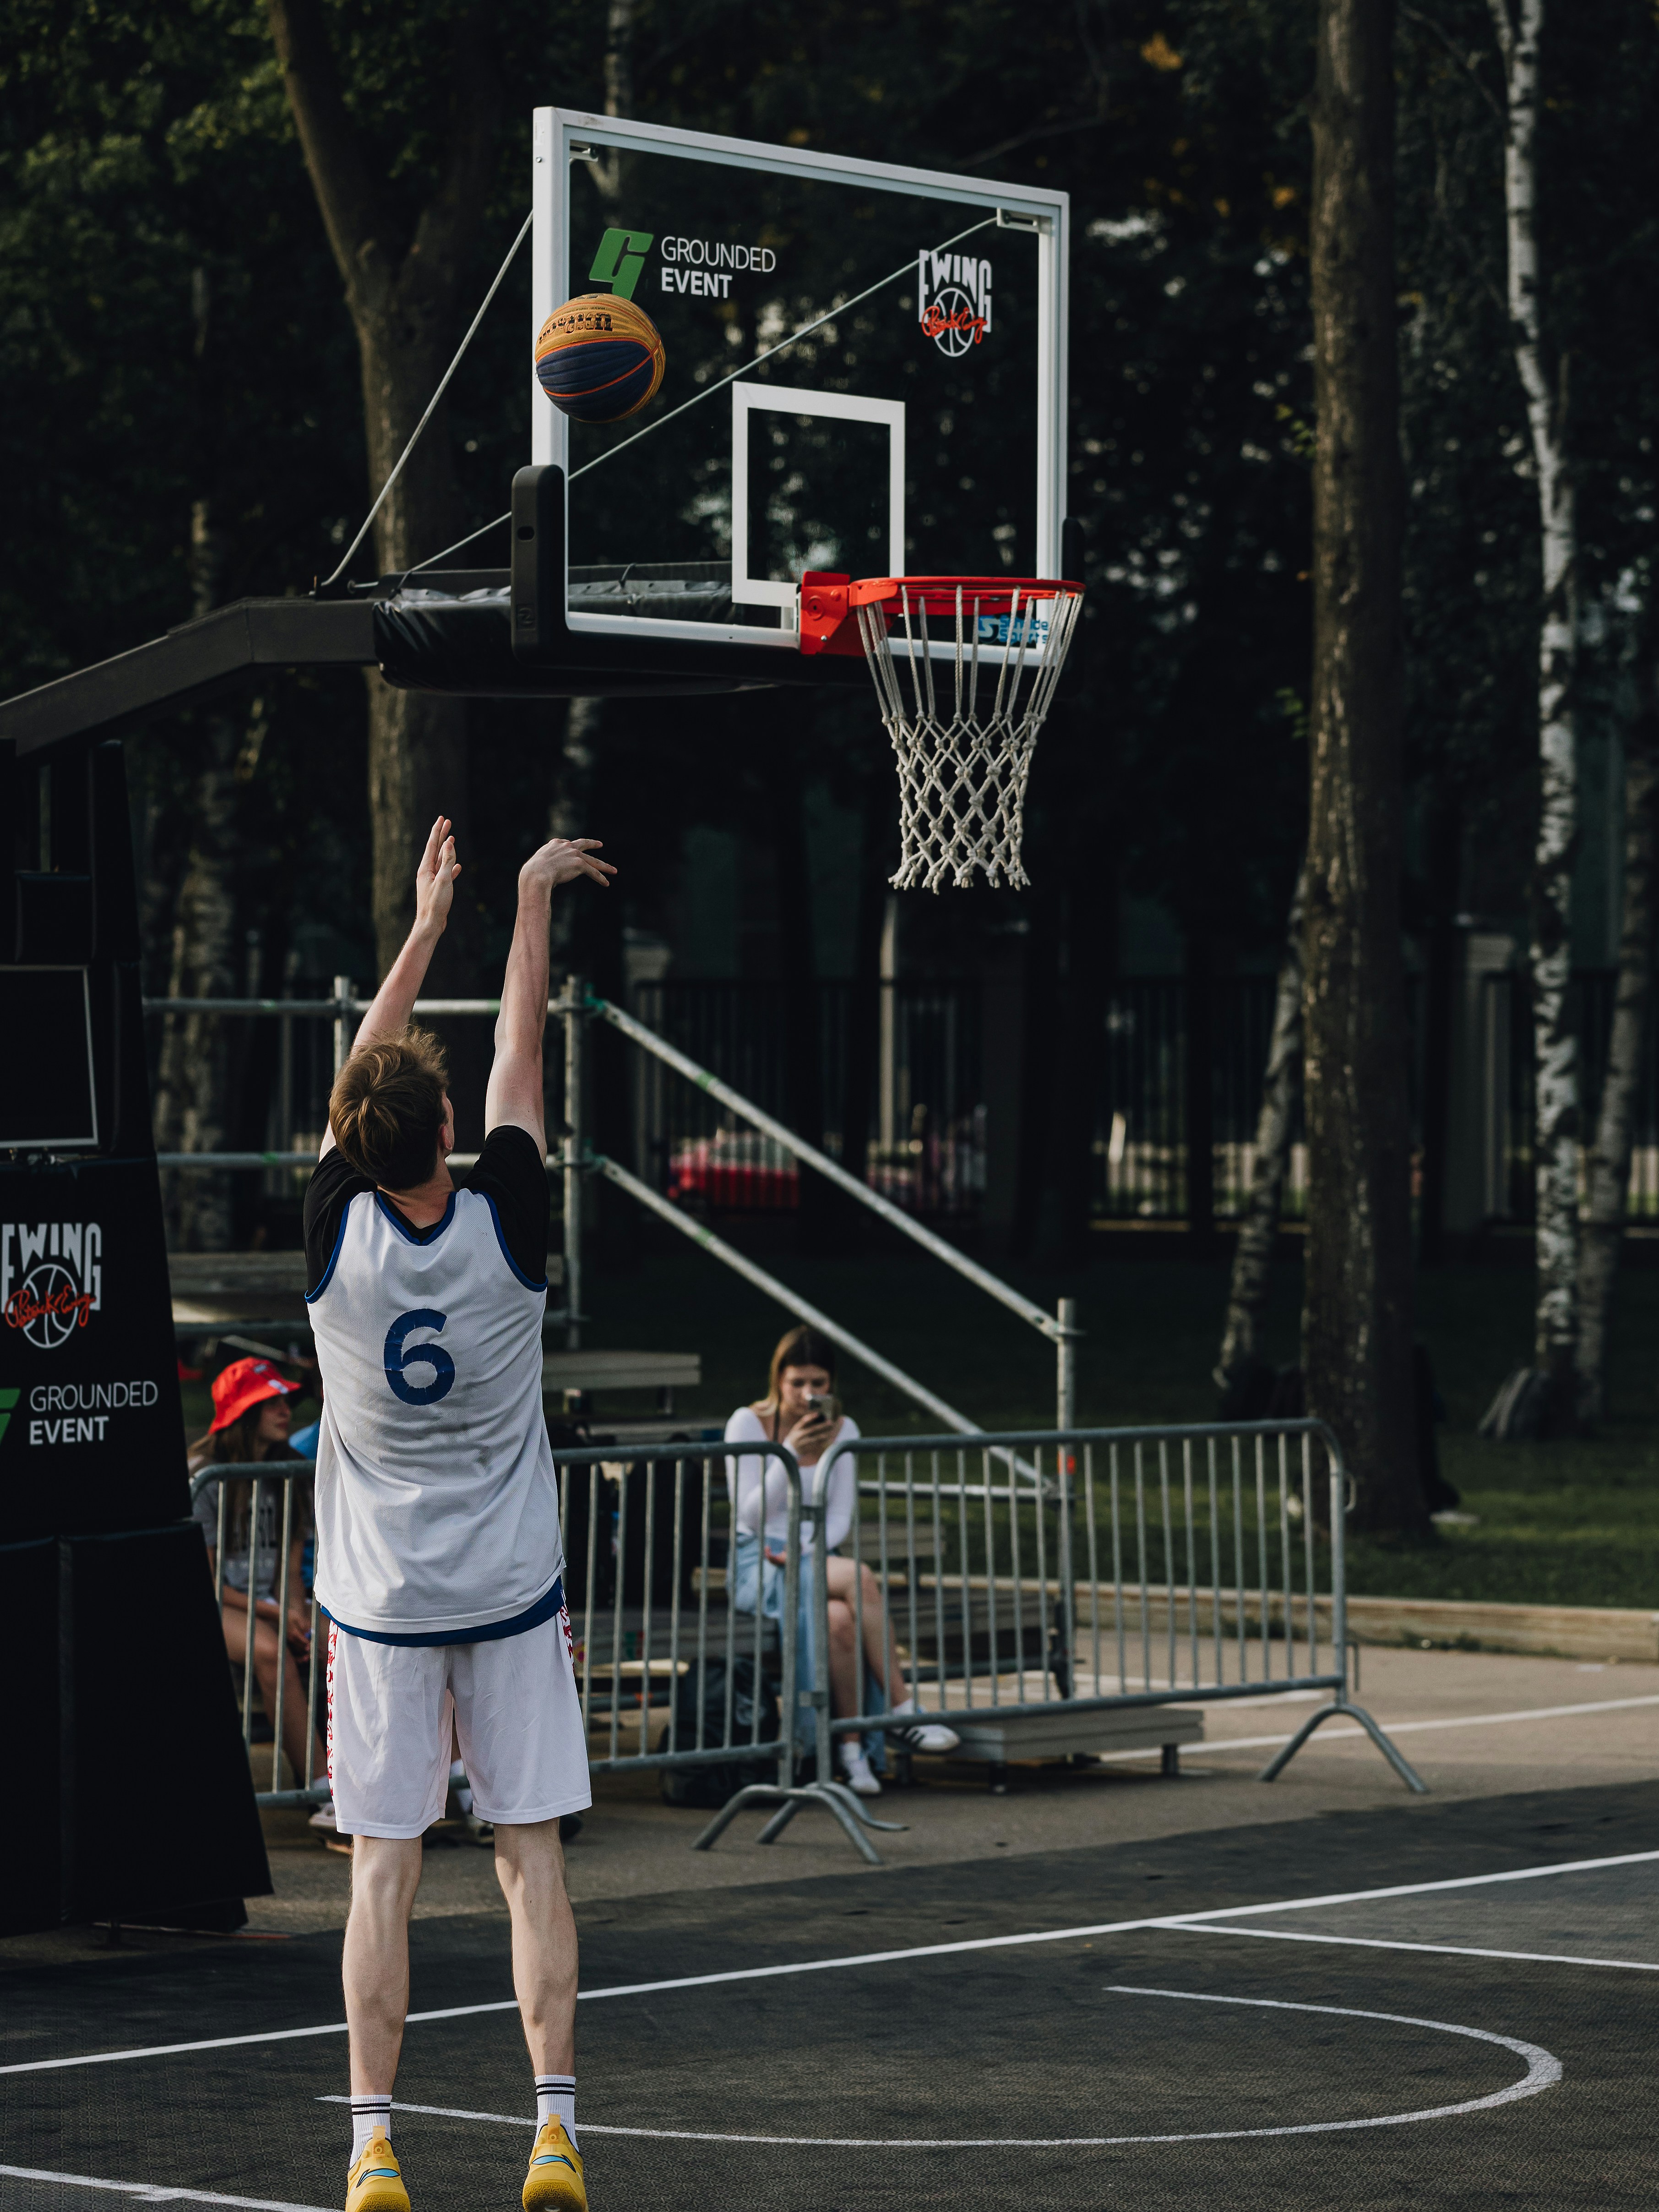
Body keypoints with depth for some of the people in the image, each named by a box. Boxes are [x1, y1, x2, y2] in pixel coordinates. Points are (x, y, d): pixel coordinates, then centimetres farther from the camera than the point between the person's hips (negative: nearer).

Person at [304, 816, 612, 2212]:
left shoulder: (338, 1234, -10)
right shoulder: (506, 1227, -11)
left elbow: (365, 1079, 6)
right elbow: (521, 1057, 2)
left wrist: (427, 924, 15)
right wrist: (533, 898, 14)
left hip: (380, 1605, 0)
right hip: (511, 1592, 0)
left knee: (385, 1869, 1)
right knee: (531, 1857, 4)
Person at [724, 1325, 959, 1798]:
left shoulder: (842, 1429, 8)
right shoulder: (748, 1424, -4)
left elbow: (841, 1518, 5)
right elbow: (750, 1516, -10)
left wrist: (806, 1551, -15)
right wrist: (790, 1455, -21)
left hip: (815, 1561, 4)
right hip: (758, 1567, -4)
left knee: (841, 1619, -34)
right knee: (859, 1578, -32)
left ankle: (851, 1746, -28)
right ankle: (901, 1710, -28)